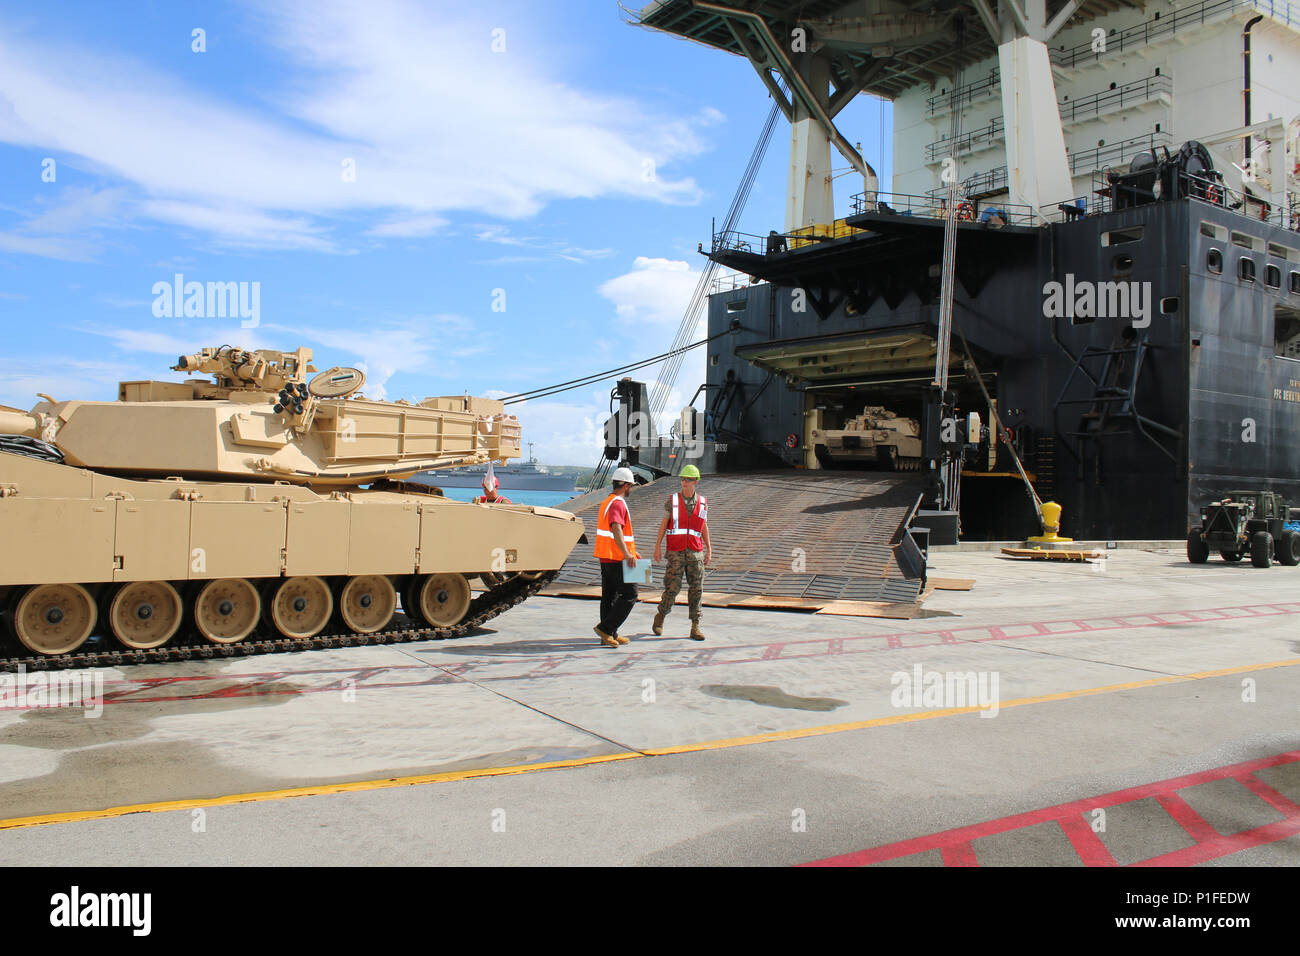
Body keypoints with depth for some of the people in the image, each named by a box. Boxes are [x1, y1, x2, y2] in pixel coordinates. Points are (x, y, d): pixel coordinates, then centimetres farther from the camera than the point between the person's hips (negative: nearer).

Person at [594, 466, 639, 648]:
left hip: (605, 558, 10)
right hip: (617, 559, -10)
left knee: (609, 597, 11)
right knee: (629, 595, -4)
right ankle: (605, 628, -8)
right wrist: (627, 554, -37)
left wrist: (630, 551, 34)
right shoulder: (618, 504, -15)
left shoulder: (606, 502, 18)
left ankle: (610, 636, 14)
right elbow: (616, 529, -29)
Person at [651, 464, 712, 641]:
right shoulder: (672, 500, 0)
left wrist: (709, 550, 11)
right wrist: (657, 548, -2)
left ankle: (695, 627, 6)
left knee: (696, 589, 0)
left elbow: (704, 527, 14)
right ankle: (660, 617, 22)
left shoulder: (702, 502, 6)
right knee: (672, 588, -3)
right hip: (676, 553, -2)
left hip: (695, 552, 2)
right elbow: (663, 524, 3)